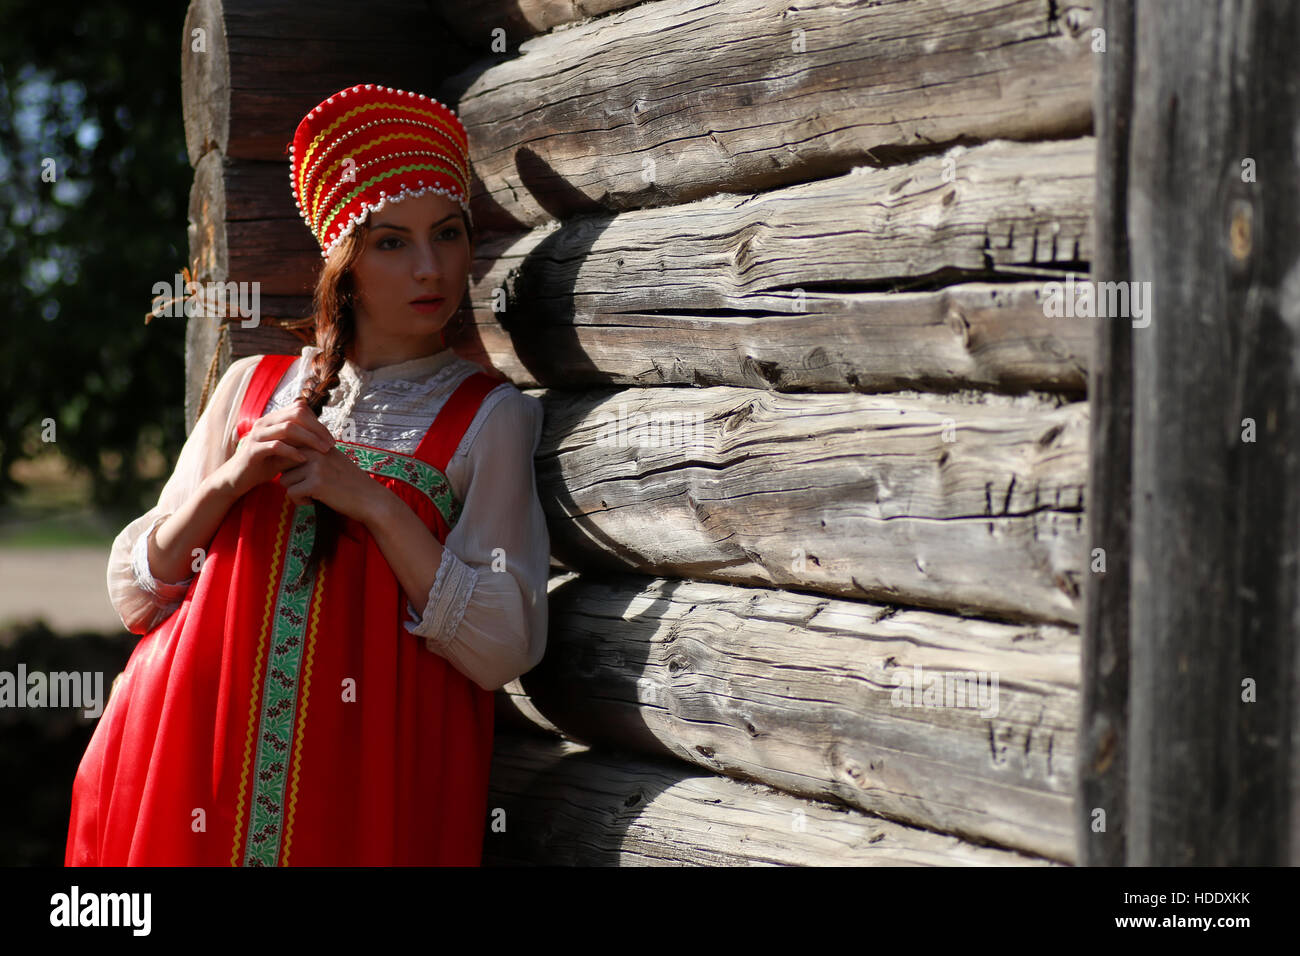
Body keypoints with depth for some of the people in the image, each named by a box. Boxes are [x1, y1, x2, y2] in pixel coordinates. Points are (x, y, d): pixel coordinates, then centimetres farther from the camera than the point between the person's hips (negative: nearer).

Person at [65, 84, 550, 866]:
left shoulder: (489, 418, 1)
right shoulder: (253, 387, 10)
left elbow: (504, 652, -9)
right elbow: (135, 594, 9)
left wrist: (375, 504, -14)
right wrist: (229, 483, -7)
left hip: (368, 780, -2)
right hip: (195, 763, 3)